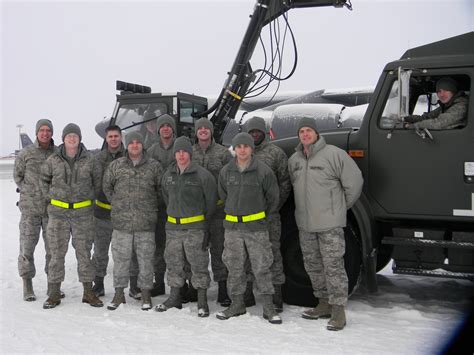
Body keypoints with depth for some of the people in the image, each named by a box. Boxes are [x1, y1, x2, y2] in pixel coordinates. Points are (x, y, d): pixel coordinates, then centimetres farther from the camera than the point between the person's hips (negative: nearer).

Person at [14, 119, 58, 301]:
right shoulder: (25, 153, -3)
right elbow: (17, 175, 7)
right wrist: (30, 191, 1)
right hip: (30, 207, -2)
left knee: (53, 246, 8)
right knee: (27, 245, 1)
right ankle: (27, 285, 12)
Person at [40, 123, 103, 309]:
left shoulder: (89, 160, -1)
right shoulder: (53, 160, 0)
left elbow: (97, 181, 11)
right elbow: (44, 180, 15)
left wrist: (90, 198, 7)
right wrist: (51, 197, 8)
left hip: (83, 213, 0)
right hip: (58, 213, 1)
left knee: (84, 252, 6)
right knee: (57, 253, 5)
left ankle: (88, 292, 16)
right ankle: (54, 293, 15)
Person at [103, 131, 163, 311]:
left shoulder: (154, 165, 2)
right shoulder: (116, 165, 5)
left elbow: (162, 188, 11)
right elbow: (106, 186, 16)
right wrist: (117, 204, 13)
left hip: (146, 223, -1)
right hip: (122, 222, 1)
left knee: (146, 258, 5)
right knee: (120, 257, 7)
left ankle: (145, 293, 19)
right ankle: (119, 293, 20)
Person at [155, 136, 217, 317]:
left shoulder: (202, 174, -9)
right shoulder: (168, 174, 9)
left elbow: (211, 200, -1)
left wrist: (204, 220, 6)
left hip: (195, 227, -5)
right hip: (173, 227, 6)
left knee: (199, 264, 0)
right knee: (173, 263, 13)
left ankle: (202, 301, 9)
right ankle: (175, 297, 27)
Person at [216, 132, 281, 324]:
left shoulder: (263, 171, -6)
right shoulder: (226, 171, 4)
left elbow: (273, 198, 5)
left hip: (257, 228, -3)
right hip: (232, 227, 3)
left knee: (262, 267, 0)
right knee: (234, 268, 10)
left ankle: (268, 307, 10)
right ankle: (237, 303, 23)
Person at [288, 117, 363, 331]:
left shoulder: (334, 154, -9)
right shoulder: (294, 160, 10)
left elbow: (354, 181, -7)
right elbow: (291, 186, 21)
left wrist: (342, 207, 2)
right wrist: (305, 208, 14)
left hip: (330, 224, -7)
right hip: (304, 224, 7)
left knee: (333, 266, -5)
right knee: (313, 266, 14)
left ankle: (338, 310, 4)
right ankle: (324, 304, 28)